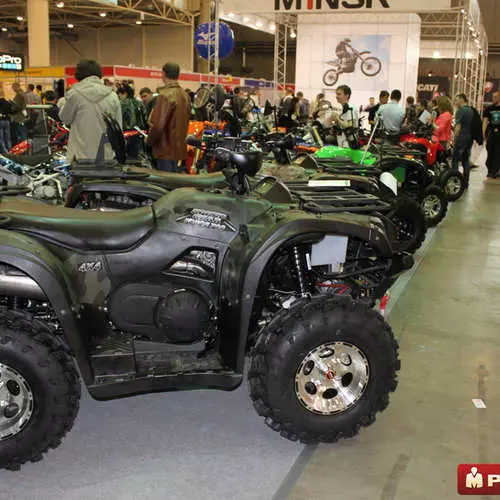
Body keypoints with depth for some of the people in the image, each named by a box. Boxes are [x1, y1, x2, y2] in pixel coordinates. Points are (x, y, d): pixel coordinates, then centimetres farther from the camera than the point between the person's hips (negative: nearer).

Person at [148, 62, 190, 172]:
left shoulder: (165, 95, -17)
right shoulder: (184, 94, 10)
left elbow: (159, 124, -20)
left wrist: (149, 139, -6)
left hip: (166, 148, -8)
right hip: (179, 146, 9)